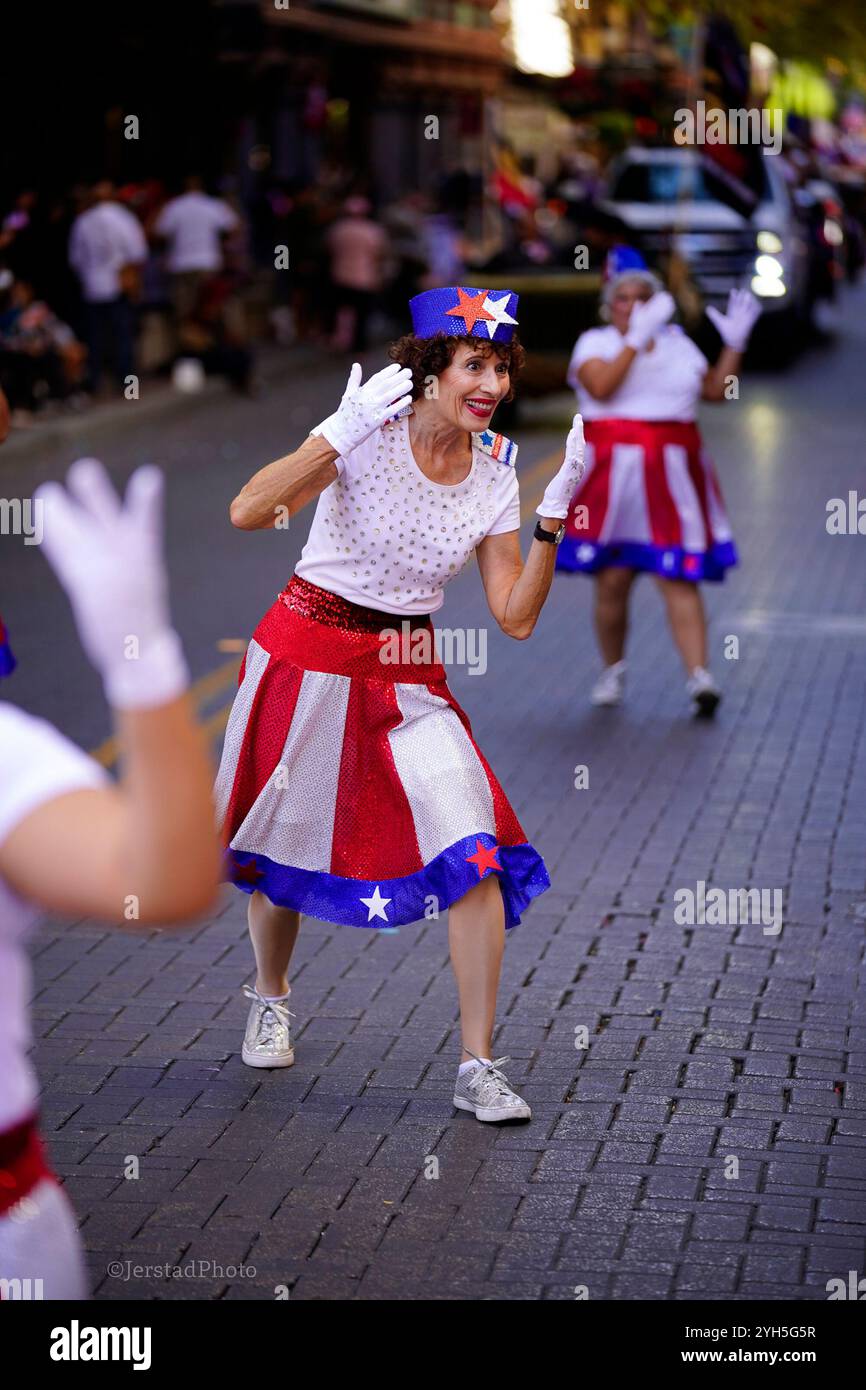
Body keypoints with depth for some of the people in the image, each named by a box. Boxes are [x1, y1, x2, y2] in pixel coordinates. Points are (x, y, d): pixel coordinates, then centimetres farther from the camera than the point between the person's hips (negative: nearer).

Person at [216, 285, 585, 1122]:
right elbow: (248, 512, -24)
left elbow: (516, 618, -2)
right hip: (308, 651, -3)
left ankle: (478, 1068, -6)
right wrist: (344, 431, -31)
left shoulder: (494, 478, 0)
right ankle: (270, 998, 43)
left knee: (477, 850, -14)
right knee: (284, 840, 11)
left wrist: (555, 515, -10)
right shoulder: (369, 432, -13)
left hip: (408, 675, 3)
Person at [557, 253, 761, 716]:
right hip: (612, 476, -2)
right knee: (612, 583, 3)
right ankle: (613, 671, 20)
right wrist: (638, 337, -18)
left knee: (678, 581, -7)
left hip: (671, 475, 2)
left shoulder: (677, 342, 15)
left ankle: (699, 676, -17)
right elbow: (600, 386, -16)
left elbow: (716, 390, 16)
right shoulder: (595, 342, 4)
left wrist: (734, 343, 8)